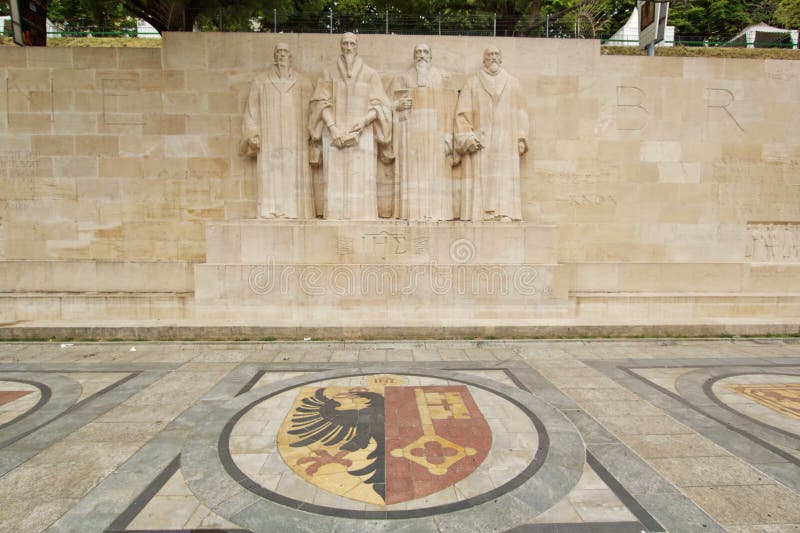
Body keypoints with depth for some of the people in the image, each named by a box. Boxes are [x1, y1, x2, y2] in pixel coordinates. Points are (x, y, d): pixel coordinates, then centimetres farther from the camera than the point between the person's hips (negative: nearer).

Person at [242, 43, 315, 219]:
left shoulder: (303, 82, 13)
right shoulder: (261, 81, 13)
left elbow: (310, 110, 10)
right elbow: (252, 110, 10)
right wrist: (253, 135, 0)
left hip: (296, 140, 0)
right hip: (269, 140, 0)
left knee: (295, 176, -5)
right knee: (271, 177, -6)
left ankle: (295, 211, -1)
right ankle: (271, 212, -4)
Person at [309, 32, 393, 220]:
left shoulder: (370, 74, 12)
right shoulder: (329, 73, 12)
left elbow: (378, 105, 4)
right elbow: (321, 103, 4)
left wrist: (363, 122, -14)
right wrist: (333, 128, -11)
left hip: (362, 135, 0)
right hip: (335, 134, 0)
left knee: (362, 181, -7)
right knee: (336, 181, -6)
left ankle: (362, 217, -4)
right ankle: (335, 218, -4)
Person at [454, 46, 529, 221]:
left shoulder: (513, 83, 16)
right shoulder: (472, 83, 11)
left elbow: (520, 113, 12)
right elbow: (463, 113, 3)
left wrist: (521, 138, 1)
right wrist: (467, 138, -10)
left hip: (506, 141, 1)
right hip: (480, 140, -1)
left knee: (505, 177, -6)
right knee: (480, 176, -8)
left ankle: (504, 213, -6)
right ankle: (481, 213, -7)